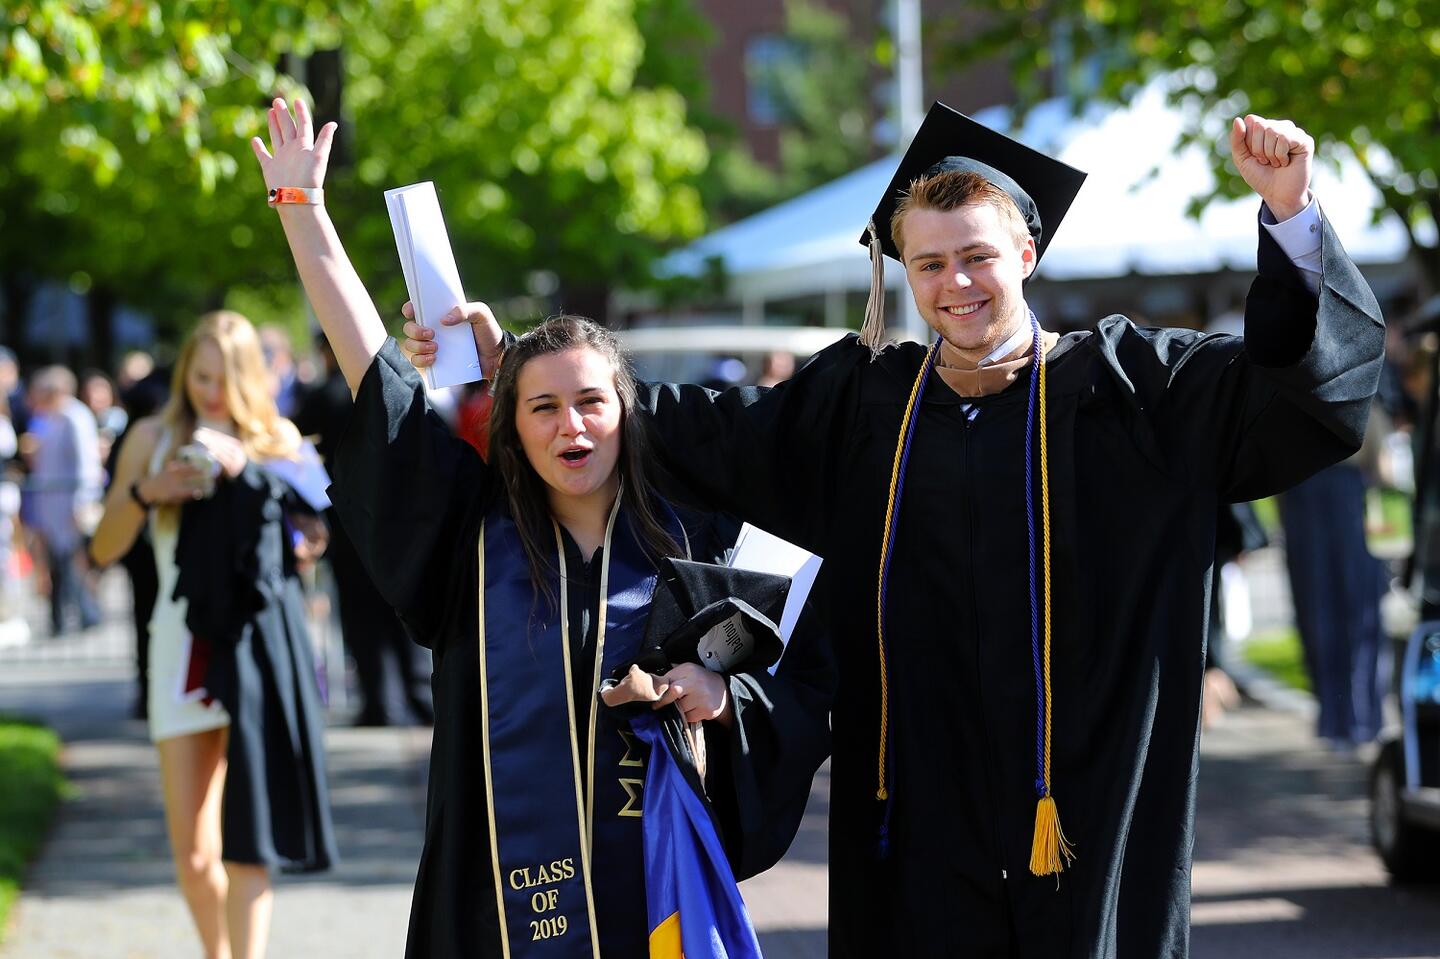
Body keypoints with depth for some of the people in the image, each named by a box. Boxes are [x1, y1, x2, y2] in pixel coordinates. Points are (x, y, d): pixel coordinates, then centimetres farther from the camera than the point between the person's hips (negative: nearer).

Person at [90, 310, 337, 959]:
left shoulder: (277, 438, 8)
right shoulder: (153, 438, 10)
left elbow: (314, 538, -3)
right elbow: (105, 550, 9)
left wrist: (247, 467, -12)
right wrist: (146, 492, -8)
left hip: (260, 642, -1)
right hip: (184, 644, 2)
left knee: (246, 838, -10)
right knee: (192, 853, 0)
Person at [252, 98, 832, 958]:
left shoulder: (690, 540, 0)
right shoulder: (479, 531, 1)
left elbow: (808, 685, 8)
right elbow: (374, 367, 0)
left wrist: (722, 695, -13)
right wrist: (299, 203, 1)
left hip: (654, 888, 0)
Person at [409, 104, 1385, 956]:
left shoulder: (1129, 386, 2)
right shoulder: (858, 405, 10)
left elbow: (1315, 385, -5)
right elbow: (698, 431, 19)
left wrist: (1292, 216, -21)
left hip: (1088, 820, -2)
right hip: (920, 835, 2)